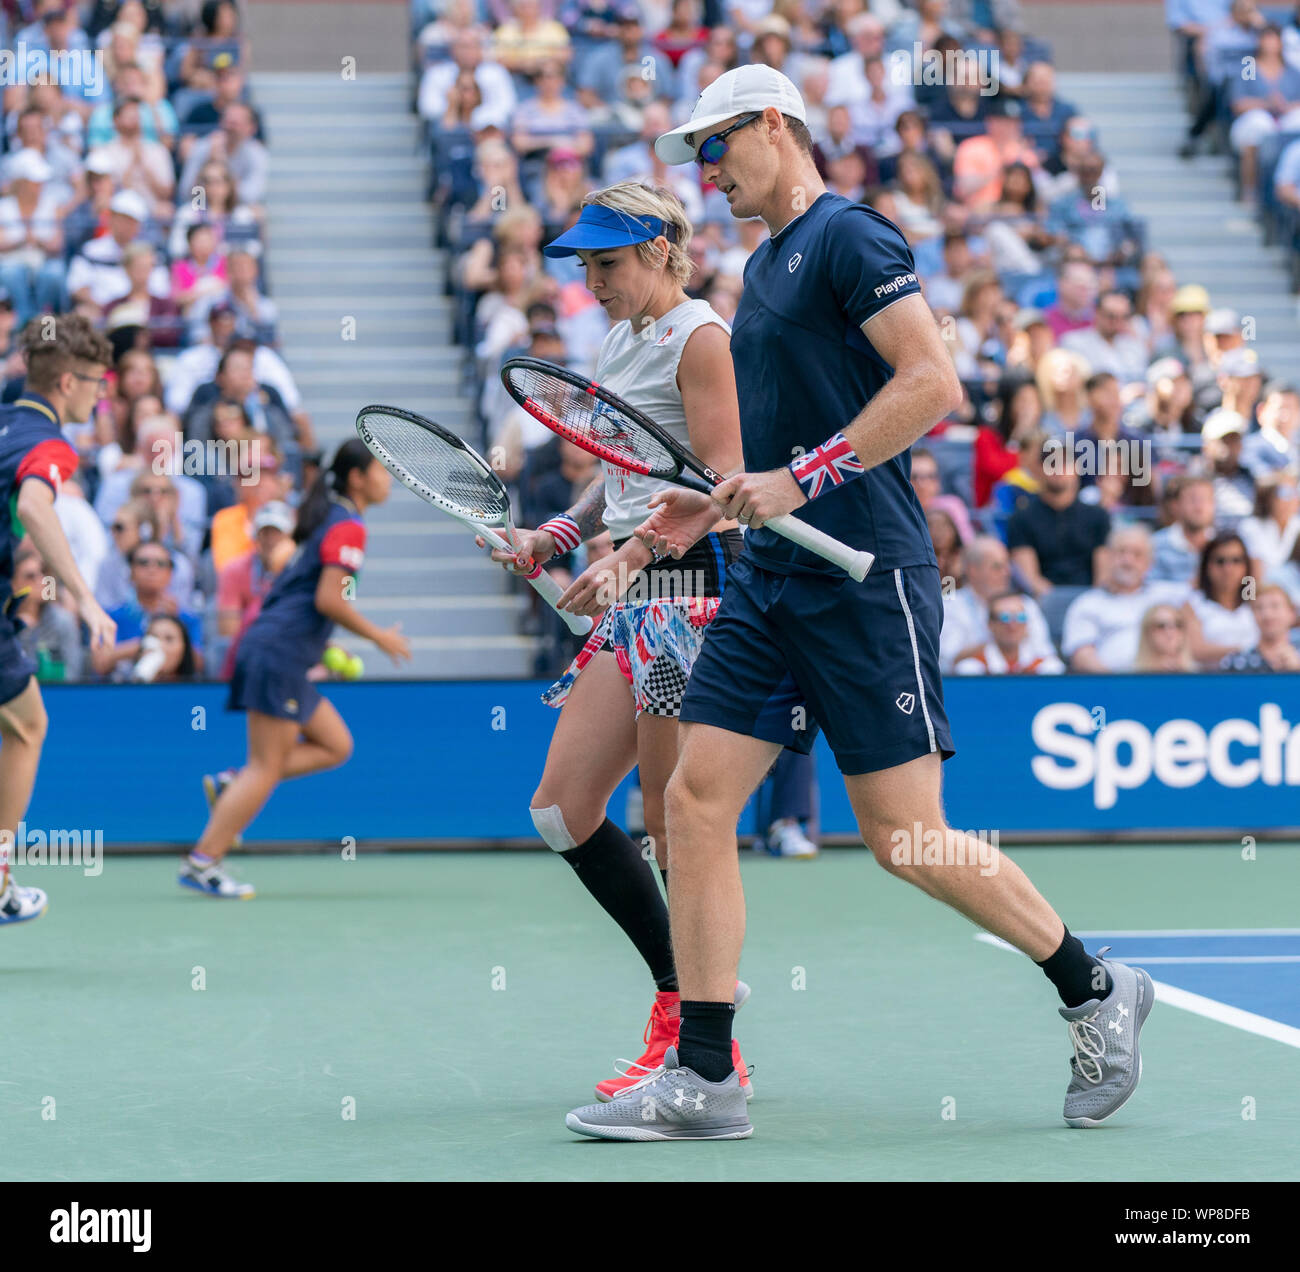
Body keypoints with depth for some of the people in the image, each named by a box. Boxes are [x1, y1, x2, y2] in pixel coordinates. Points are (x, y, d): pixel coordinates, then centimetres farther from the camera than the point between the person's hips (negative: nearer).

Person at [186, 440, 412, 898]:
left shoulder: (329, 521, 20)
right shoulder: (348, 527, -10)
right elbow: (328, 599, -19)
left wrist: (322, 646, 23)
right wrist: (379, 637, -9)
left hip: (279, 657, 10)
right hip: (278, 655, -10)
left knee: (335, 745, 11)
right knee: (267, 768, -8)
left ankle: (230, 785, 6)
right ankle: (202, 863, -9)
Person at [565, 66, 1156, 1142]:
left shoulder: (849, 236, -8)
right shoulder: (766, 265, 20)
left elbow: (934, 383, -19)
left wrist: (801, 480, -20)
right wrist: (714, 504, 14)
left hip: (865, 582, -9)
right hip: (771, 581, 9)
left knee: (904, 837, -6)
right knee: (697, 800, -1)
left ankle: (1096, 991, 13)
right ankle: (703, 1080, 1)